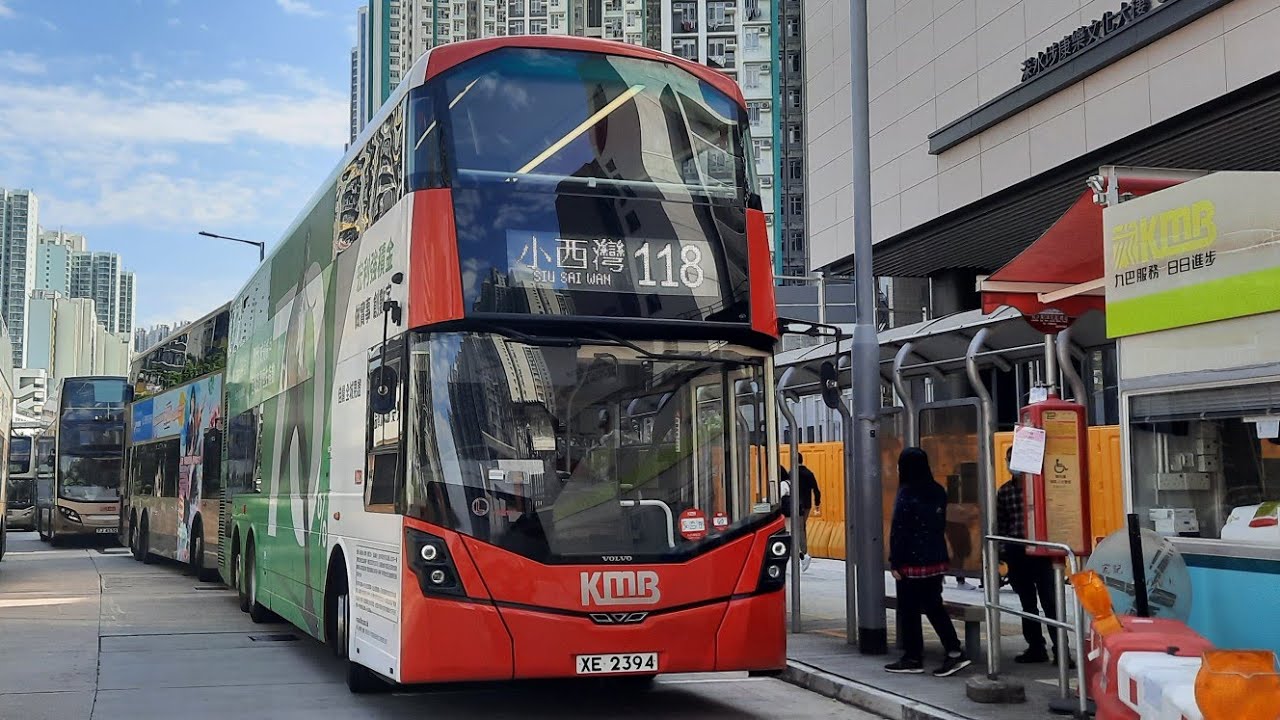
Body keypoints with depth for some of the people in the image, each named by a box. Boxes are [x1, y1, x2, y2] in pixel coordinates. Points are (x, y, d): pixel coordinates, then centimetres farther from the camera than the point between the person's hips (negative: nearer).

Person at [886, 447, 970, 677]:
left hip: (912, 562, -7)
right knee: (934, 606, 14)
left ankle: (913, 658, 12)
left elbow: (898, 530, -15)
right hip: (936, 560, 7)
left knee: (909, 610, 6)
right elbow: (941, 526, 13)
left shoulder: (906, 494, -15)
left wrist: (895, 563, -11)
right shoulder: (937, 492, 6)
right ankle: (954, 652, 4)